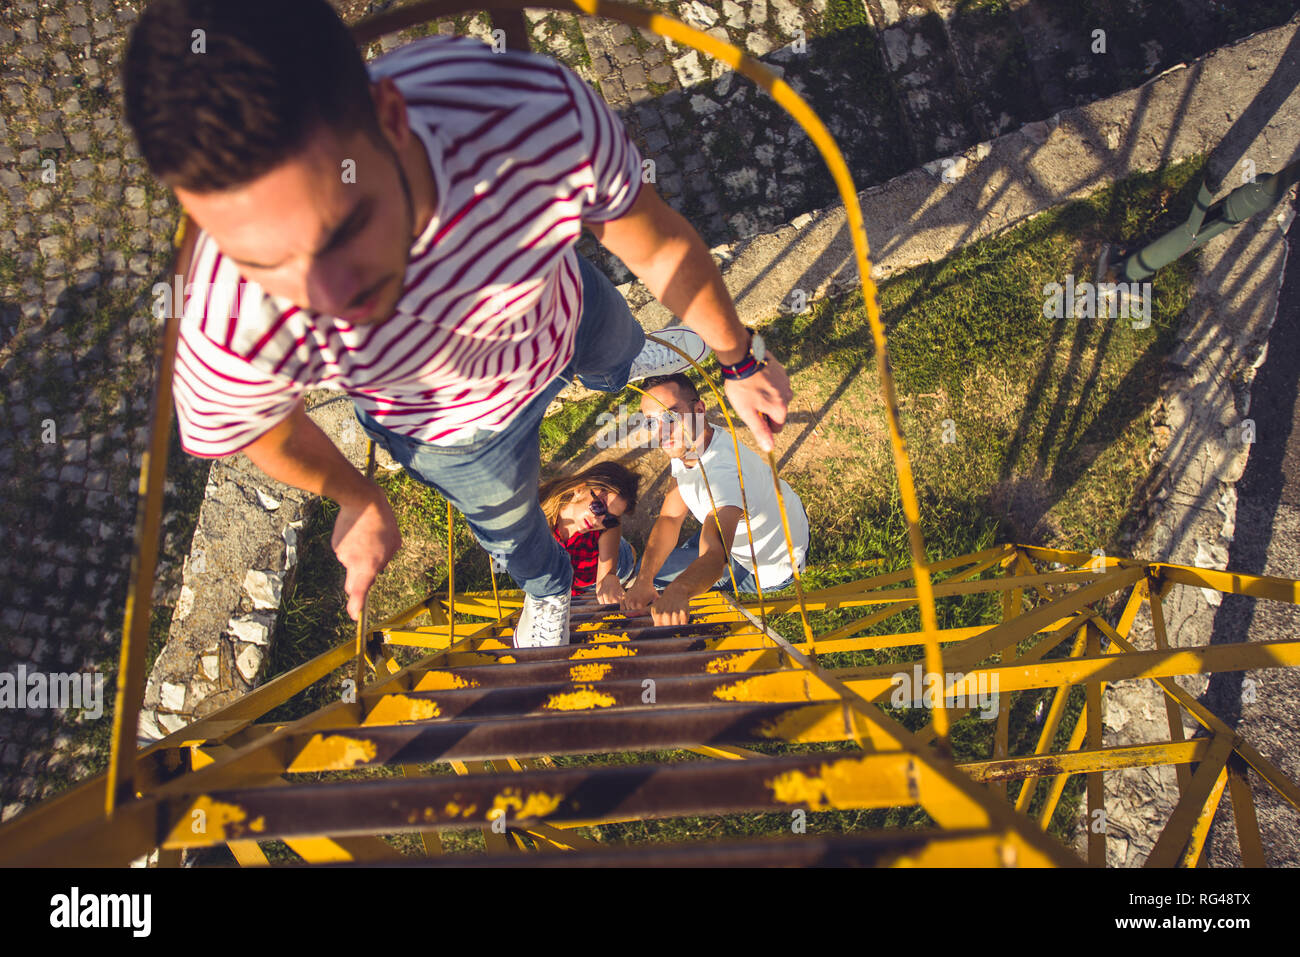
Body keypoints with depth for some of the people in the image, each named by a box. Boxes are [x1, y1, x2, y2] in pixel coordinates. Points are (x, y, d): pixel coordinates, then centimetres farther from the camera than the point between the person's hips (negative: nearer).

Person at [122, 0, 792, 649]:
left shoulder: (545, 116, -46)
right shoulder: (236, 333, -47)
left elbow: (655, 242, -23)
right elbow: (263, 428, -19)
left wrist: (737, 360, -6)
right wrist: (358, 501, 1)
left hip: (564, 311, 1)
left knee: (615, 361, 37)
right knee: (504, 514, 31)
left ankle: (634, 365, 78)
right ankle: (547, 586, 70)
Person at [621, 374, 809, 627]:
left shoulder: (724, 471, -44)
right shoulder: (687, 443, -15)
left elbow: (714, 558, -56)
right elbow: (670, 518, -13)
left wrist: (678, 591, -78)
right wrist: (643, 579, -27)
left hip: (771, 570, -8)